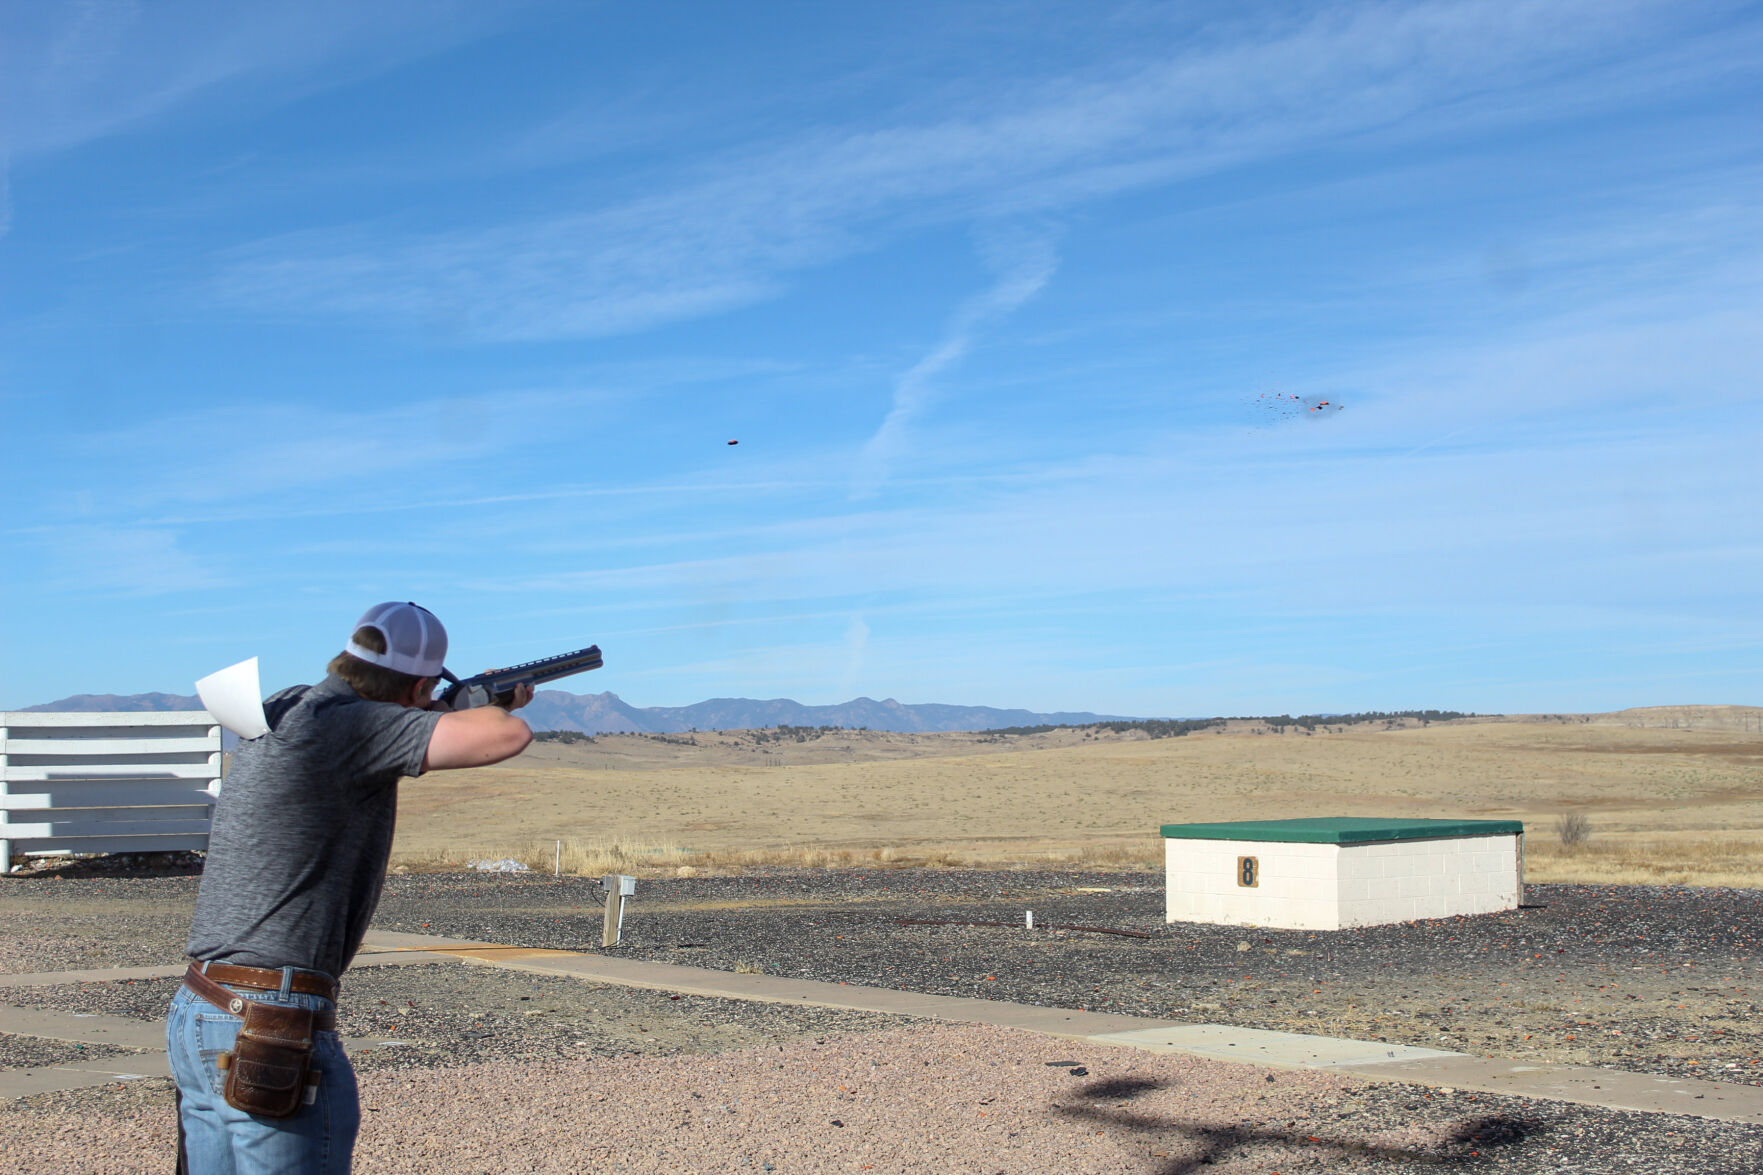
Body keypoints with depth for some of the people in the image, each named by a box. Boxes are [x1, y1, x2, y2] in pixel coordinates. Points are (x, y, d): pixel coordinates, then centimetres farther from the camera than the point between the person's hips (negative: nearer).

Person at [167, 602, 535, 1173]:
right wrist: (494, 710, 2)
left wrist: (487, 703, 31)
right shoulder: (340, 724, -17)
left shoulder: (279, 713, 11)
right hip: (269, 1032, -9)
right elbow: (509, 737, -23)